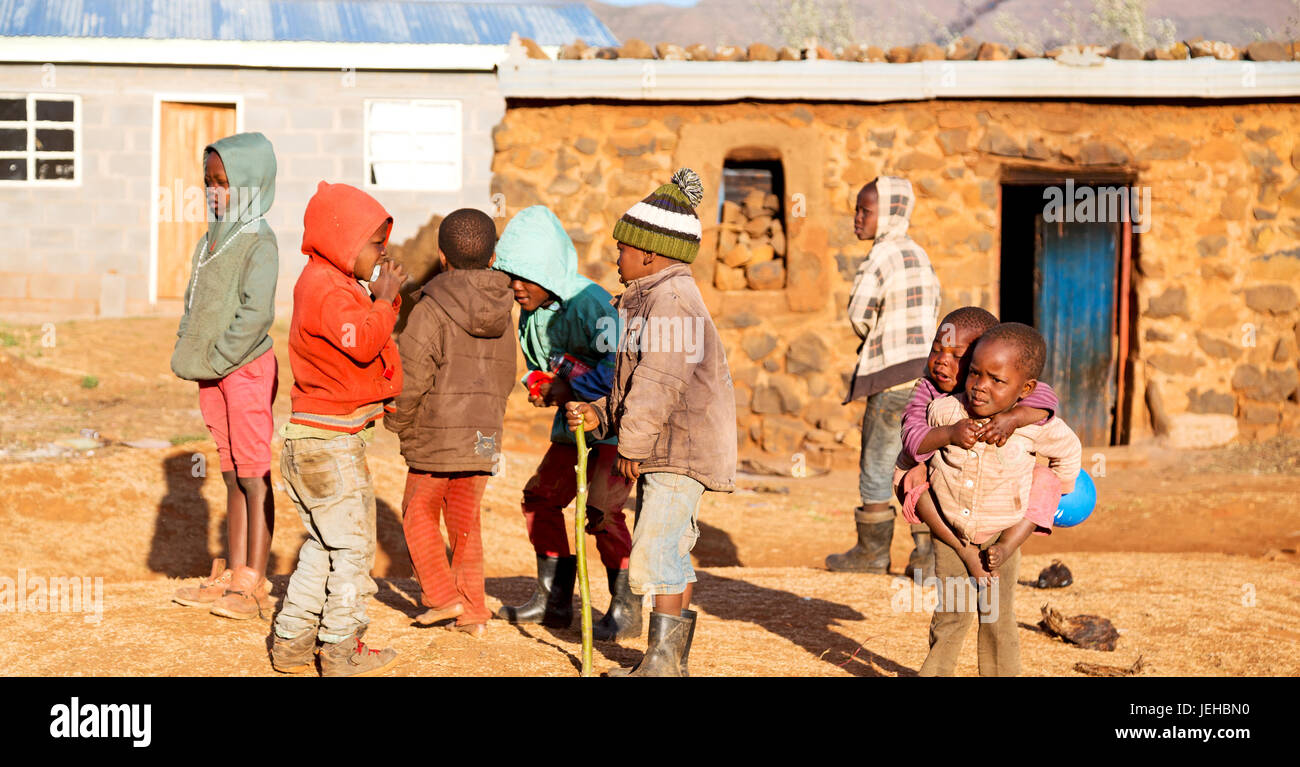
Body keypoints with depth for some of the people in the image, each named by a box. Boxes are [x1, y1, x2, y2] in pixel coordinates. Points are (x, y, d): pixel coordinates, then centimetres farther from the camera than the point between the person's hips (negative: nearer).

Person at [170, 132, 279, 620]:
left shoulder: (258, 242, -12)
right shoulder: (213, 237, 13)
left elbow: (256, 314, -19)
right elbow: (195, 303, 17)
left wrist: (218, 359, -16)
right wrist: (188, 354, 5)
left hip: (247, 367, -8)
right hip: (213, 372, 8)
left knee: (253, 473, -3)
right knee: (231, 472, 13)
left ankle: (254, 585, 0)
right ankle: (232, 575, 19)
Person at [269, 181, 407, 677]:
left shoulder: (336, 284, 16)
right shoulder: (325, 288, -17)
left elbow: (365, 342, 19)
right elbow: (363, 342, -28)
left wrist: (384, 300, 5)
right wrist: (383, 300, -16)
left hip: (335, 437, 11)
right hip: (328, 441, -11)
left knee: (324, 543, 17)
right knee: (351, 543, -3)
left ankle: (292, 641, 22)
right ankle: (341, 652, 4)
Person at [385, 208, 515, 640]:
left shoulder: (431, 311, -14)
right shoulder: (501, 315, 5)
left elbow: (411, 377, -15)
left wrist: (398, 423, 1)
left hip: (436, 438, -5)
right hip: (484, 438, 5)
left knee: (418, 512, 14)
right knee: (466, 521, 15)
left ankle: (442, 595, 7)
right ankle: (473, 613, 15)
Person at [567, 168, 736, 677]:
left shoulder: (673, 299, -16)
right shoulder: (649, 299, 18)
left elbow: (659, 381, -22)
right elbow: (632, 380, 20)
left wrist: (633, 444, -16)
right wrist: (599, 415, 5)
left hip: (683, 451, -11)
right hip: (661, 452, 11)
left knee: (655, 556, -12)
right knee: (668, 556, 15)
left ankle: (662, 663, -8)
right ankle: (671, 663, 22)